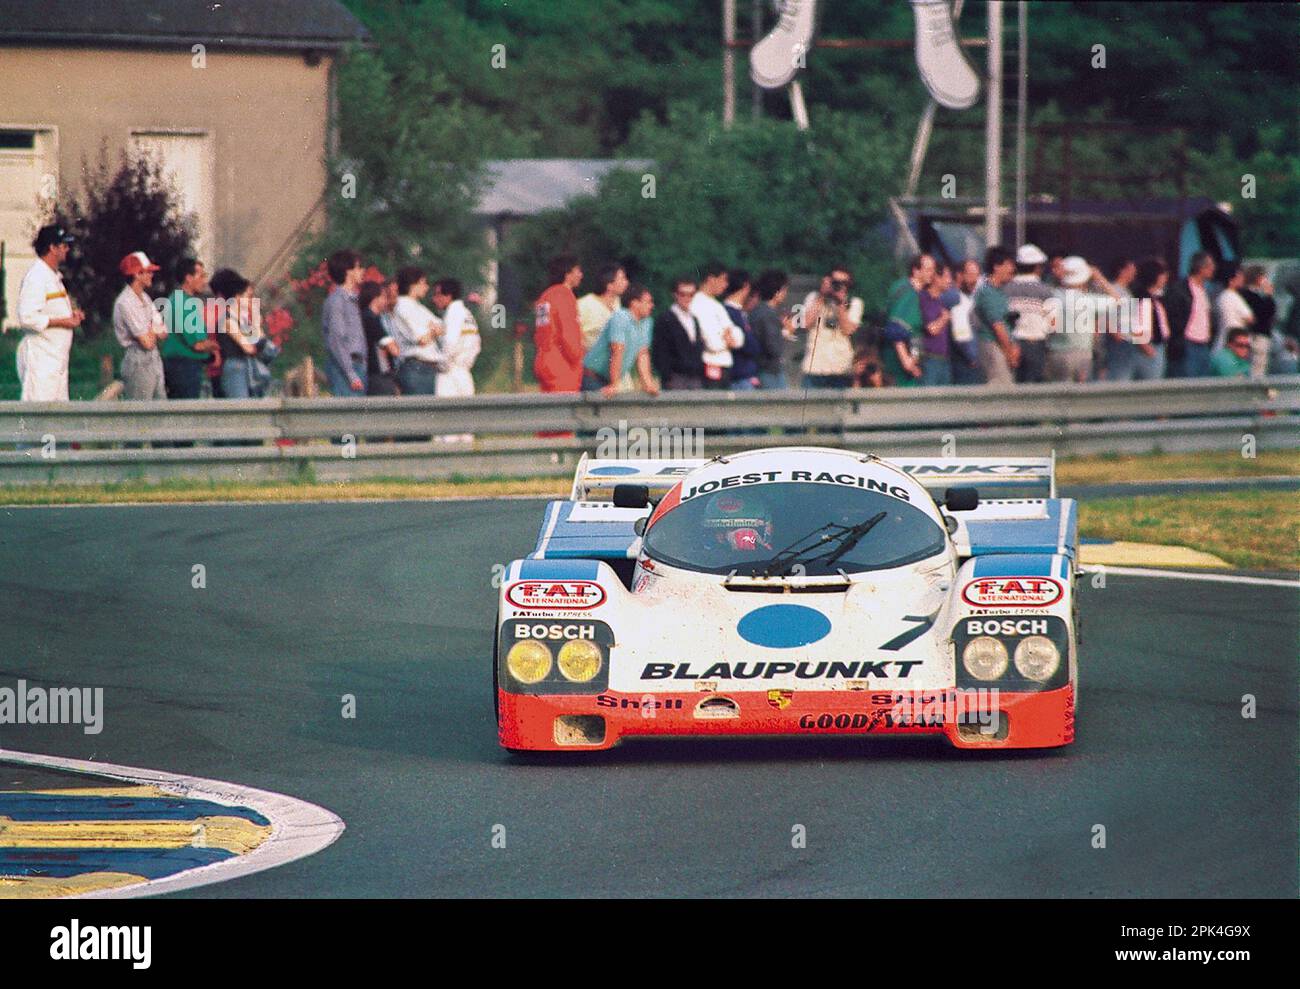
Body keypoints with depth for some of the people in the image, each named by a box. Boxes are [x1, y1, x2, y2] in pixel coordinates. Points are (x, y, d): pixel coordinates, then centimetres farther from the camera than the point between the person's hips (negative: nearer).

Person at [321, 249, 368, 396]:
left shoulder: (352, 300, 20)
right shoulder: (336, 300, -8)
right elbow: (336, 341, -15)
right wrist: (351, 375, -19)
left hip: (356, 365, 9)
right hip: (344, 367, -9)